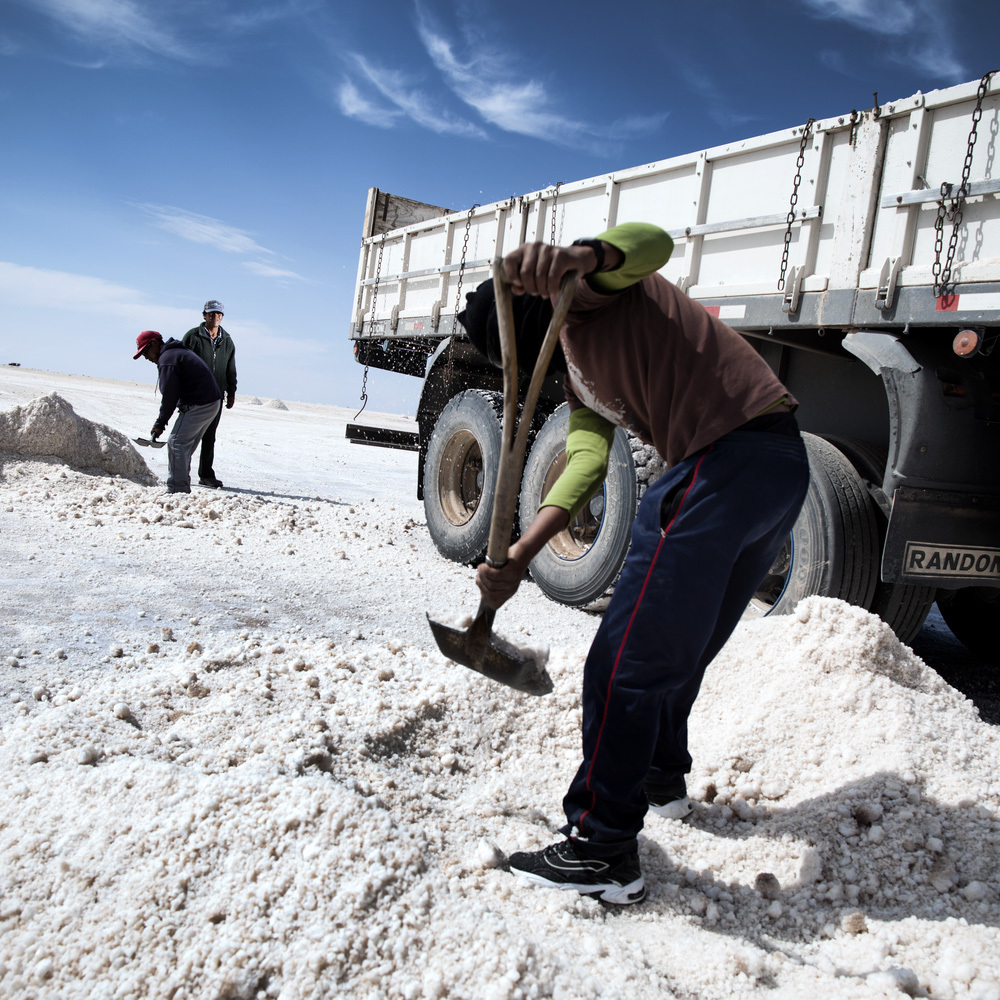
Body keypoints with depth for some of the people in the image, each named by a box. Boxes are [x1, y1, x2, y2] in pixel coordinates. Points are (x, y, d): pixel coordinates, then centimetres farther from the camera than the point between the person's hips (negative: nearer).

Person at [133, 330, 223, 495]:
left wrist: (160, 424, -6)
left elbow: (170, 395, -15)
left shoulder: (167, 359, -11)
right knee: (185, 446, 15)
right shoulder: (180, 352, 23)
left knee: (177, 443, -8)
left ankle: (176, 489, -8)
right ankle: (183, 488, 19)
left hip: (198, 406, -10)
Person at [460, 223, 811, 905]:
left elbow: (652, 242, -18)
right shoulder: (581, 377, 27)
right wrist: (519, 555, -3)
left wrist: (575, 256, -40)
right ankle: (661, 775, 47)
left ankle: (603, 852, 4)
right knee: (684, 649, 26)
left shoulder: (582, 291, 5)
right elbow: (586, 463, 10)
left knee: (626, 660, -5)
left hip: (726, 459, -10)